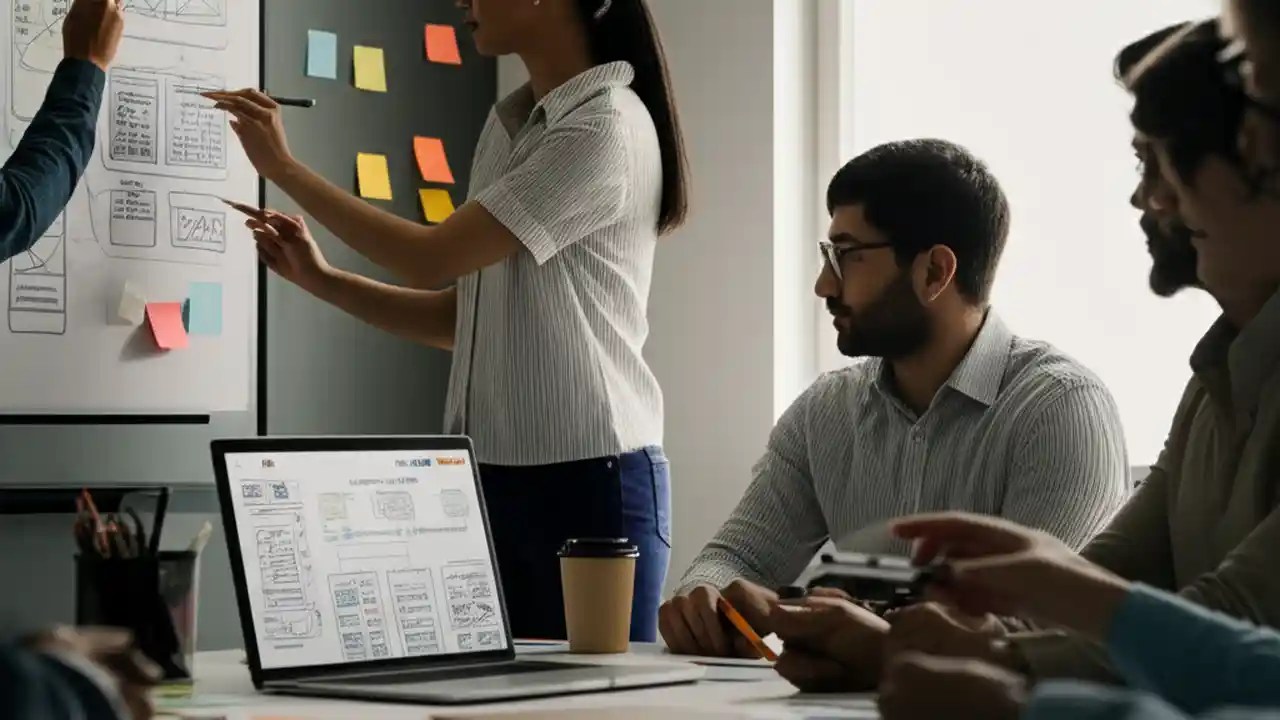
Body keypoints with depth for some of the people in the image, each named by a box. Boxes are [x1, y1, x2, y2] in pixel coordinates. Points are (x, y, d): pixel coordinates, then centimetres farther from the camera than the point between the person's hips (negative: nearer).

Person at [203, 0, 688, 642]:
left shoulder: (606, 128, -13)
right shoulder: (508, 125, 13)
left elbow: (432, 258, -15)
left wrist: (284, 168, -7)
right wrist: (321, 279, 6)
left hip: (588, 477, -8)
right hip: (493, 474, 8)